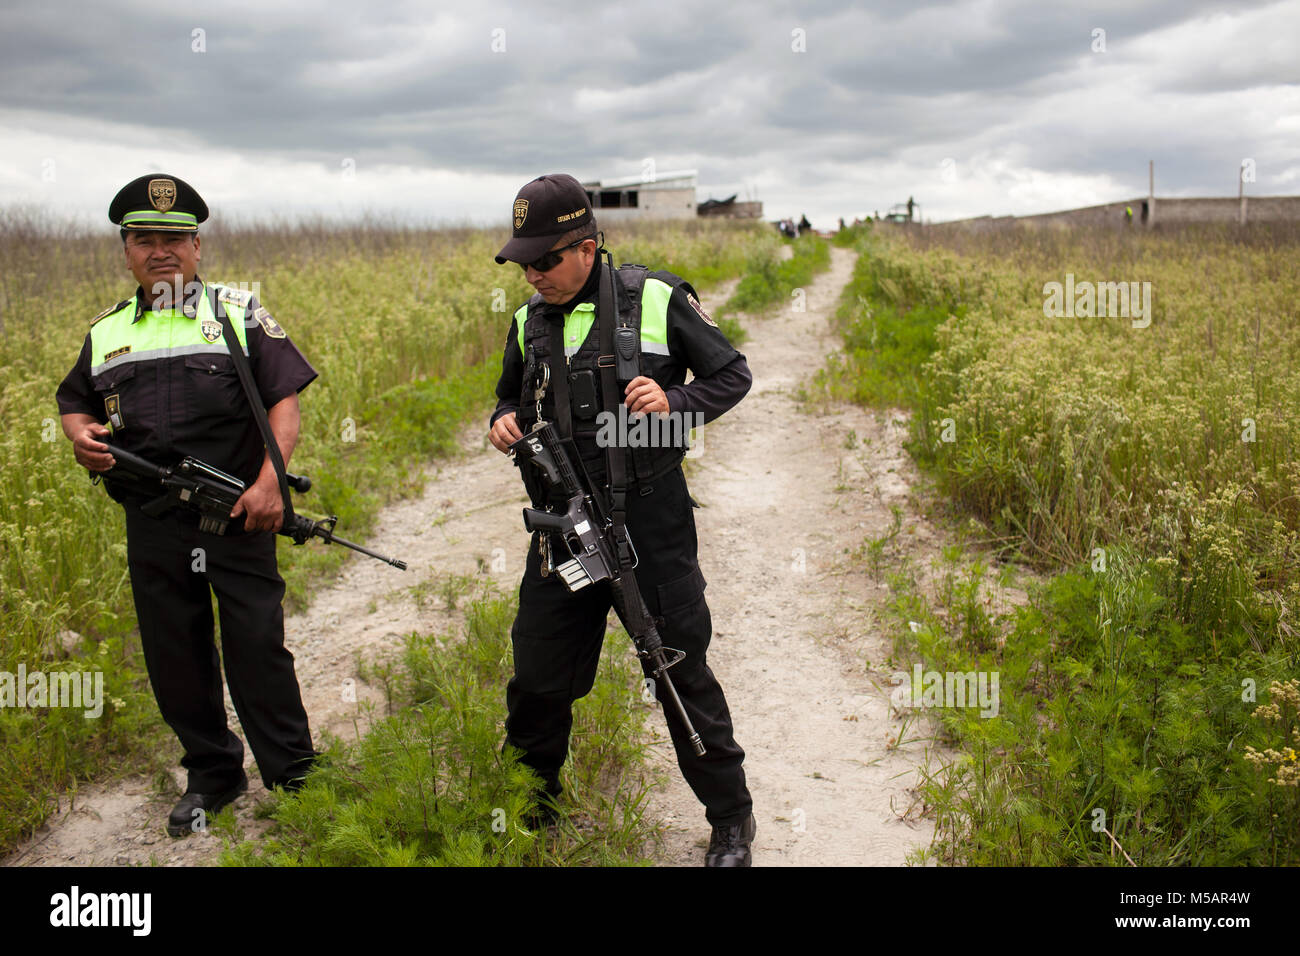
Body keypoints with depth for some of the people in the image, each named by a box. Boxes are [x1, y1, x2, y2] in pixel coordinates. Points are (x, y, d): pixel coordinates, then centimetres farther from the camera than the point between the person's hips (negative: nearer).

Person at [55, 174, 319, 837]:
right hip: (152, 526, 4)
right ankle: (211, 775, 28)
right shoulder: (107, 332, 13)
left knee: (257, 648, -3)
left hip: (237, 514, -4)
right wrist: (80, 435, 0)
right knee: (174, 657, 10)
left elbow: (285, 398, -3)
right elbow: (73, 403, 25)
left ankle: (293, 782, 11)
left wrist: (269, 479, -16)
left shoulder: (239, 313, 3)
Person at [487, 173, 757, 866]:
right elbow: (513, 394, 22)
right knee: (537, 677, 12)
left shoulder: (657, 300, -8)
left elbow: (733, 374, 0)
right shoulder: (530, 320, 5)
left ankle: (730, 818, 27)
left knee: (681, 672, 6)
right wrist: (506, 421, -1)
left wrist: (674, 404, -19)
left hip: (650, 523, -4)